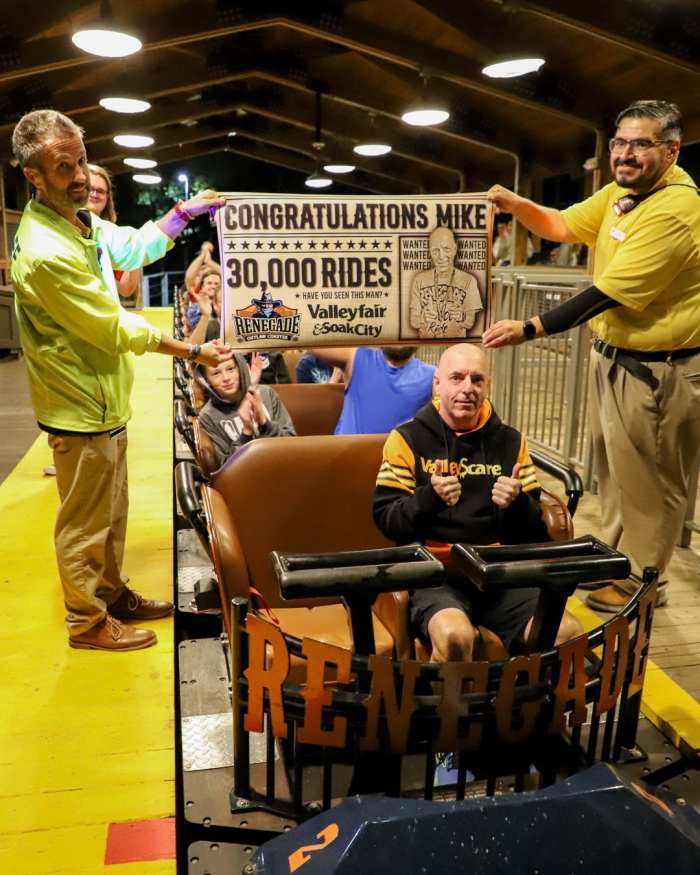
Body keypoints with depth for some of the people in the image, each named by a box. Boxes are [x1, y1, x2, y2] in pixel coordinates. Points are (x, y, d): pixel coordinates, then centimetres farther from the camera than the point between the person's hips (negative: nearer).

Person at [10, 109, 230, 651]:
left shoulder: (80, 220, 3)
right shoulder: (45, 252, -27)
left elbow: (135, 247, 21)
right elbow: (117, 329, -23)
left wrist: (183, 213, 9)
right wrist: (193, 352, -16)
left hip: (104, 402, 9)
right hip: (81, 410, -9)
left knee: (112, 514, 22)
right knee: (86, 524, 7)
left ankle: (113, 595, 40)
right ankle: (88, 622, 25)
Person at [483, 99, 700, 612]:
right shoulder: (622, 191, 6)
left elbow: (609, 294, -28)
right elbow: (563, 227, 14)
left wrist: (530, 330, -27)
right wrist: (518, 205, -5)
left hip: (657, 371, -9)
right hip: (612, 356, 9)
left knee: (647, 482, 5)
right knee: (614, 470, 20)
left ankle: (641, 582, 23)